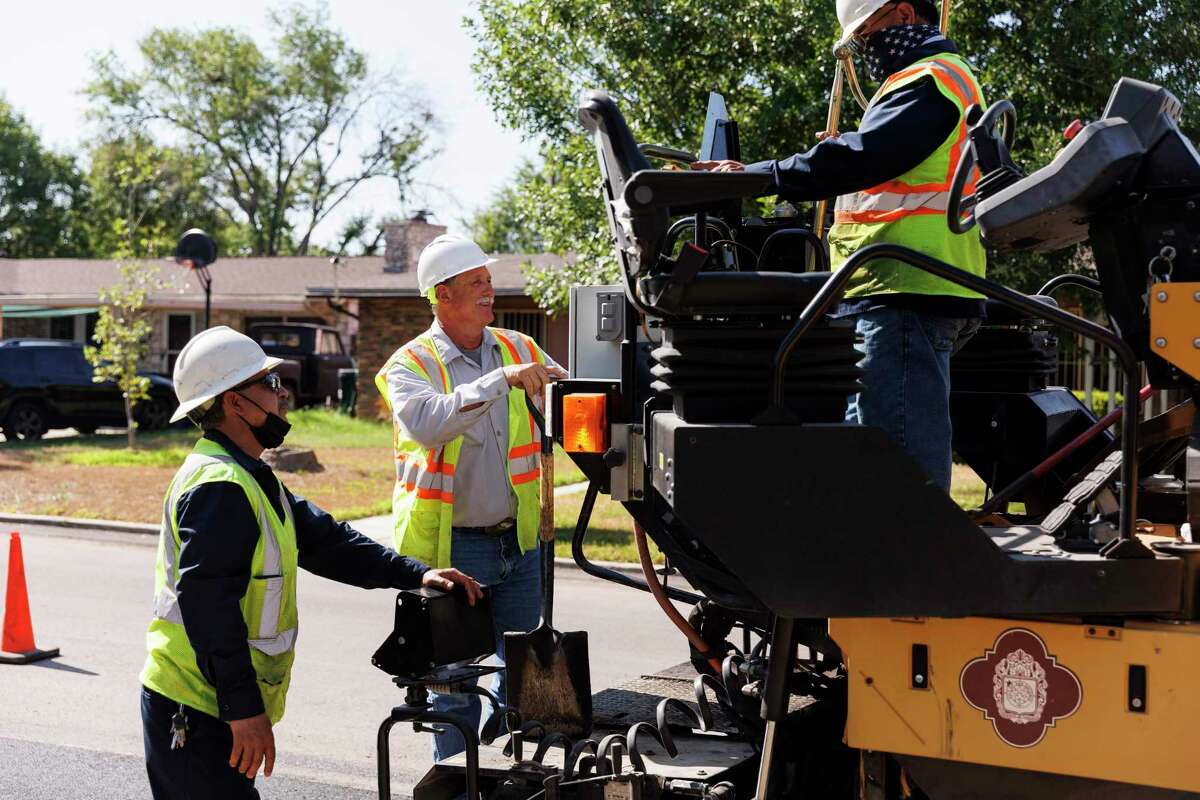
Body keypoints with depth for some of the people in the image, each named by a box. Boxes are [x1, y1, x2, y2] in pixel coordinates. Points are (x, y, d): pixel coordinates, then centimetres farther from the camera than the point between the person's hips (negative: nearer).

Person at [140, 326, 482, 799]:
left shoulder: (249, 479, 16)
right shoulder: (220, 488, -20)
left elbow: (320, 539, 17)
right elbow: (210, 607, -26)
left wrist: (413, 574, 9)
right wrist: (244, 710, -26)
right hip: (196, 713, -11)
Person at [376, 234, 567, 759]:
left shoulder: (519, 349, 7)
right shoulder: (410, 364, -7)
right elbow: (429, 424, -28)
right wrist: (502, 380, -33)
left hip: (518, 540, 5)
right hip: (451, 548, -5)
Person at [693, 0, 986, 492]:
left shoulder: (930, 81, -8)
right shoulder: (940, 78, 27)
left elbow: (856, 160, -19)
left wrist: (754, 175, -15)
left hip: (906, 296, -11)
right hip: (907, 295, 11)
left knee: (902, 456, -12)